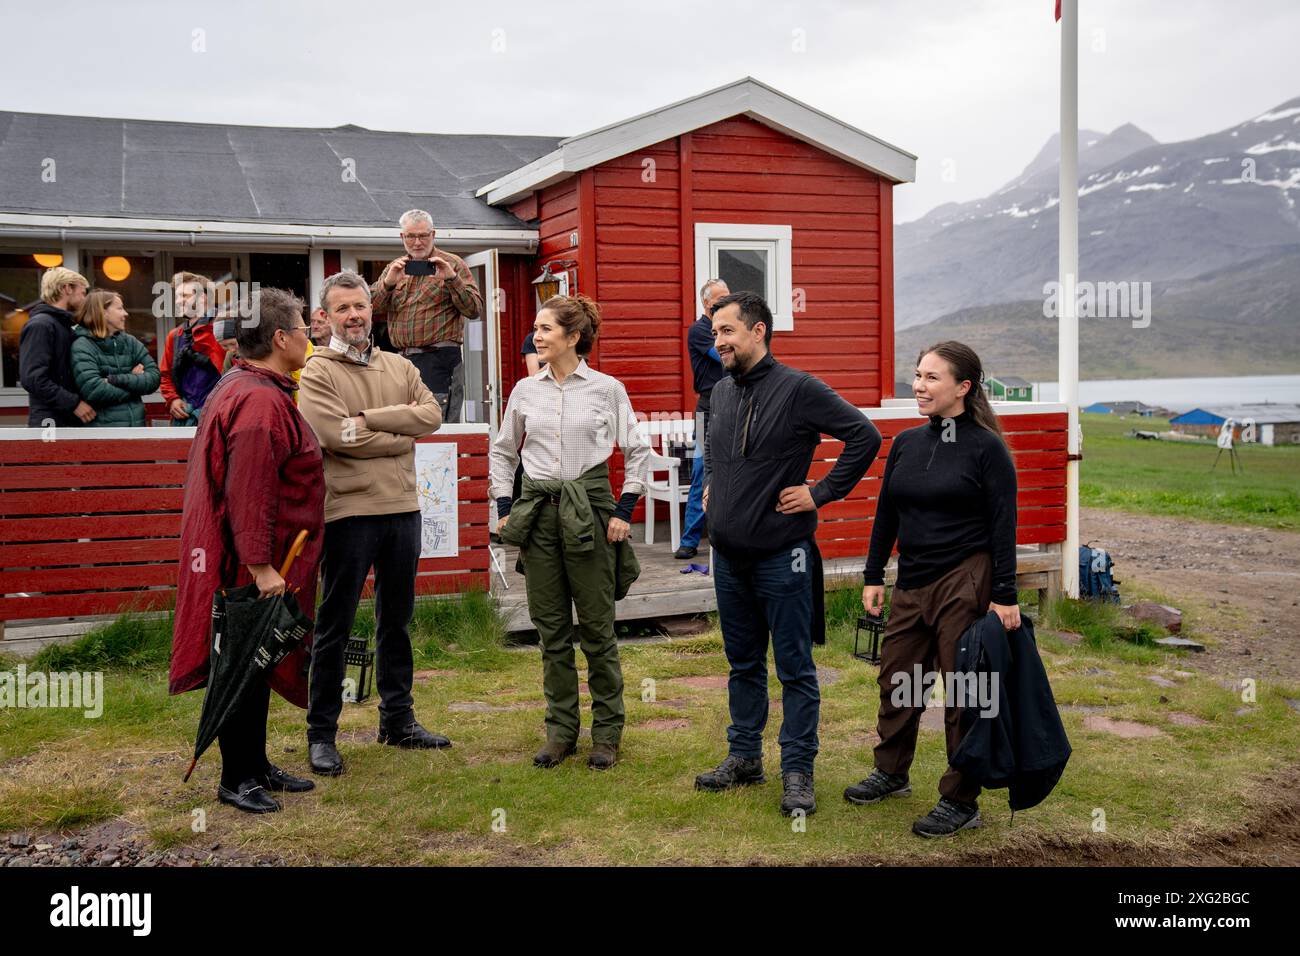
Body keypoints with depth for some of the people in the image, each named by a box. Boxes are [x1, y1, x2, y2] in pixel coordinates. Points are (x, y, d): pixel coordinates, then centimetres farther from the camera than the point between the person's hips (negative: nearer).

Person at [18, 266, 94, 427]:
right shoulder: (40, 325, -10)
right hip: (50, 424, -9)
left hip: (70, 421, 9)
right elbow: (32, 378, -20)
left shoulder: (63, 325, 19)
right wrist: (74, 403, -19)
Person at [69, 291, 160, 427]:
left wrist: (117, 380, -14)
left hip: (135, 426, 6)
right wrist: (134, 385, -8)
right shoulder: (83, 346, -7)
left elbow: (154, 377, 0)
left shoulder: (130, 342, 9)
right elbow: (94, 390, -20)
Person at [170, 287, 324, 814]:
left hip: (254, 561, 11)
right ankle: (236, 779, 11)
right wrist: (259, 567, -26)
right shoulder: (260, 402, -21)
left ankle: (256, 766, 28)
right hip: (250, 567, -11)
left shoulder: (239, 389, 14)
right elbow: (249, 493, -27)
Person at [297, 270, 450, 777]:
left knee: (396, 621, 15)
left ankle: (398, 719, 28)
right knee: (334, 626, 2)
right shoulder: (317, 373, -4)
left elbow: (431, 415, -5)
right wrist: (399, 436, -8)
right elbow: (337, 436, -18)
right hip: (348, 512, -5)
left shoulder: (399, 367, 12)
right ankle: (321, 733, 12)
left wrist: (370, 419, -14)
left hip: (403, 509, 5)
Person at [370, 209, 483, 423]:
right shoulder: (395, 267, 18)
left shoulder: (452, 265, 5)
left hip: (439, 359, -5)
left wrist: (452, 279, -17)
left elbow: (474, 309, -5)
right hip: (403, 358, 5)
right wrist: (388, 282, -10)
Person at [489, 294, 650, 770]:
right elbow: (502, 451, 18)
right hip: (538, 512, 3)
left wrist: (624, 511, -4)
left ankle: (607, 731, 15)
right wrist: (504, 509, 9)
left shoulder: (607, 388, -2)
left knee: (597, 627, 2)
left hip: (589, 511, -3)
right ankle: (561, 730, 19)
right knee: (551, 628, 7)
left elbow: (638, 451, 2)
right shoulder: (526, 390, 6)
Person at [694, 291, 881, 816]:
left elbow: (865, 436, -12)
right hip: (728, 556, 7)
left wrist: (821, 493, -12)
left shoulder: (799, 389, -12)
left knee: (794, 668, 2)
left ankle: (797, 770, 10)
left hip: (781, 557, -6)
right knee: (743, 664, 16)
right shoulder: (720, 393, 9)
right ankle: (744, 757, 28)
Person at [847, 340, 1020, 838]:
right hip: (913, 582, 6)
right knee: (897, 679, 14)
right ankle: (891, 772, 34)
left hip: (965, 583, -6)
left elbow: (1003, 526, -10)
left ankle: (961, 802, 14)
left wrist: (1004, 597, -14)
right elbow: (886, 514, 13)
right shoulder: (906, 443, 8)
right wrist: (874, 577, 11)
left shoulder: (986, 448, -9)